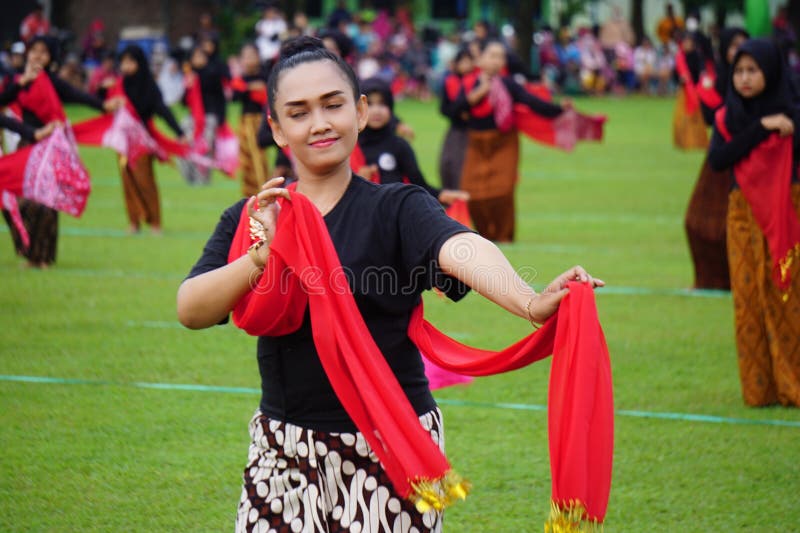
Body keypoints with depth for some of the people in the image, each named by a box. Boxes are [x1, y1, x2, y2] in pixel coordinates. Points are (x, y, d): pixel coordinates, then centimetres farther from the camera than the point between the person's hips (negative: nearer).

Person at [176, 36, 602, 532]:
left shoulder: (397, 208, -6)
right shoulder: (251, 219, 6)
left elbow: (462, 250, -27)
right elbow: (191, 310, -7)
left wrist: (530, 302, -47)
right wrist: (260, 258, -26)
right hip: (284, 450, 3)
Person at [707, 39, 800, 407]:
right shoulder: (728, 117, 5)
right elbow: (718, 160, -10)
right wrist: (761, 129, -16)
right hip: (745, 216, 2)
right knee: (750, 302, 1)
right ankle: (760, 388, 8)